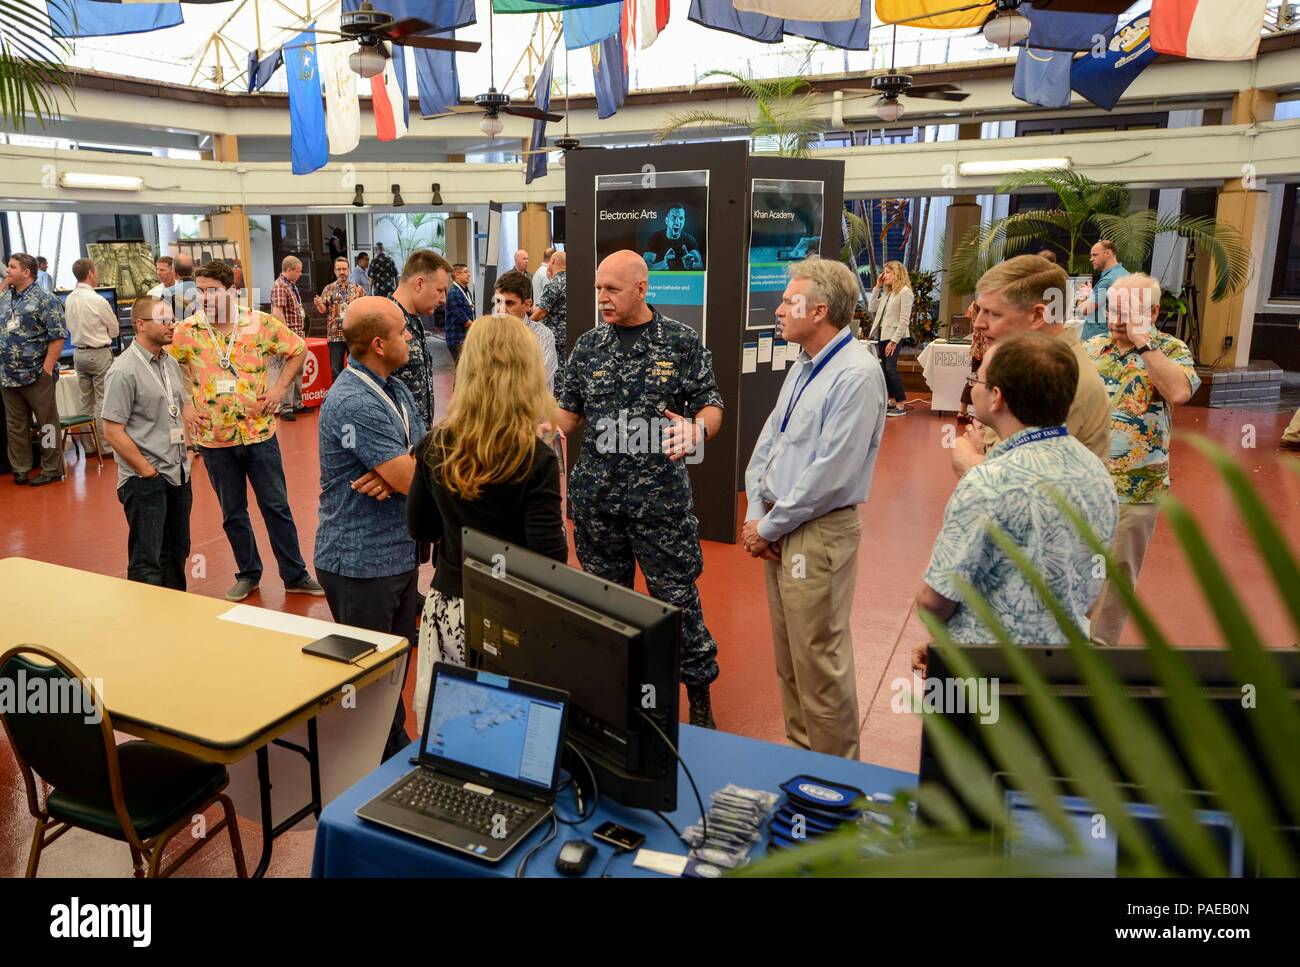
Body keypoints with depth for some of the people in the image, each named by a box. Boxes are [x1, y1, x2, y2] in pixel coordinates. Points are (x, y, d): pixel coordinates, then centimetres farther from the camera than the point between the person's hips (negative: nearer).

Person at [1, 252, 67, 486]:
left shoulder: (44, 300, -9)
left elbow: (58, 337, -13)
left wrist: (46, 370, -15)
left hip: (36, 375, -6)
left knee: (46, 423, 3)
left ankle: (52, 469, 12)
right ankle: (19, 468, 24)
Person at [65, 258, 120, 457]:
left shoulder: (69, 300, 3)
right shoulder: (98, 300, -16)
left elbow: (71, 327, 14)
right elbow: (114, 330, -6)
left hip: (79, 352, 7)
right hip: (99, 353, -7)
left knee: (85, 400, 12)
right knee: (103, 401, -2)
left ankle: (88, 445, 18)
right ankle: (106, 445, 1)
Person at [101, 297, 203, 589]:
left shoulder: (170, 362, 10)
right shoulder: (124, 371, -14)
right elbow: (113, 432, -15)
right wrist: (148, 472, -14)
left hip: (179, 475, 8)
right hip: (145, 480, -8)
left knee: (177, 552, 18)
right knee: (147, 563, -1)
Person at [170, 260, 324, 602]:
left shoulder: (261, 323, -6)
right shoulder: (186, 331, -4)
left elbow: (298, 350, 5)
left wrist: (279, 387, -3)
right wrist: (190, 394, -2)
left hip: (259, 432, -1)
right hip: (215, 439, 1)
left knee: (277, 507, 6)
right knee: (233, 514, 13)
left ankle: (296, 575, 17)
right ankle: (248, 574, 29)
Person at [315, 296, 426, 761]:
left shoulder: (395, 389, 8)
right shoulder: (354, 403, -23)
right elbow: (413, 479, -26)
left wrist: (396, 473, -19)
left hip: (399, 554, 9)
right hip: (361, 562, -9)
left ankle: (398, 752, 38)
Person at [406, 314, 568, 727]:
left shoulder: (435, 446, -4)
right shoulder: (536, 459, -17)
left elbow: (419, 528, 9)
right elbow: (550, 560, -18)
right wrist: (556, 524, 1)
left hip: (447, 608, 5)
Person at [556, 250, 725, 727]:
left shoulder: (683, 342, -2)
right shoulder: (588, 346, 7)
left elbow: (711, 406, -1)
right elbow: (571, 410, 13)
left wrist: (696, 428, -23)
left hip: (661, 499, -3)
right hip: (596, 497, 4)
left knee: (677, 597, 3)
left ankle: (699, 694, 20)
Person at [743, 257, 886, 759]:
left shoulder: (856, 374, -18)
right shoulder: (803, 367, 11)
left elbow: (832, 473, -22)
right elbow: (768, 441, 13)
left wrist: (769, 527, -13)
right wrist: (755, 514, 0)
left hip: (818, 532, -9)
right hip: (777, 527, 9)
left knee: (819, 658, 1)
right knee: (788, 654, 18)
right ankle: (800, 747, 35)